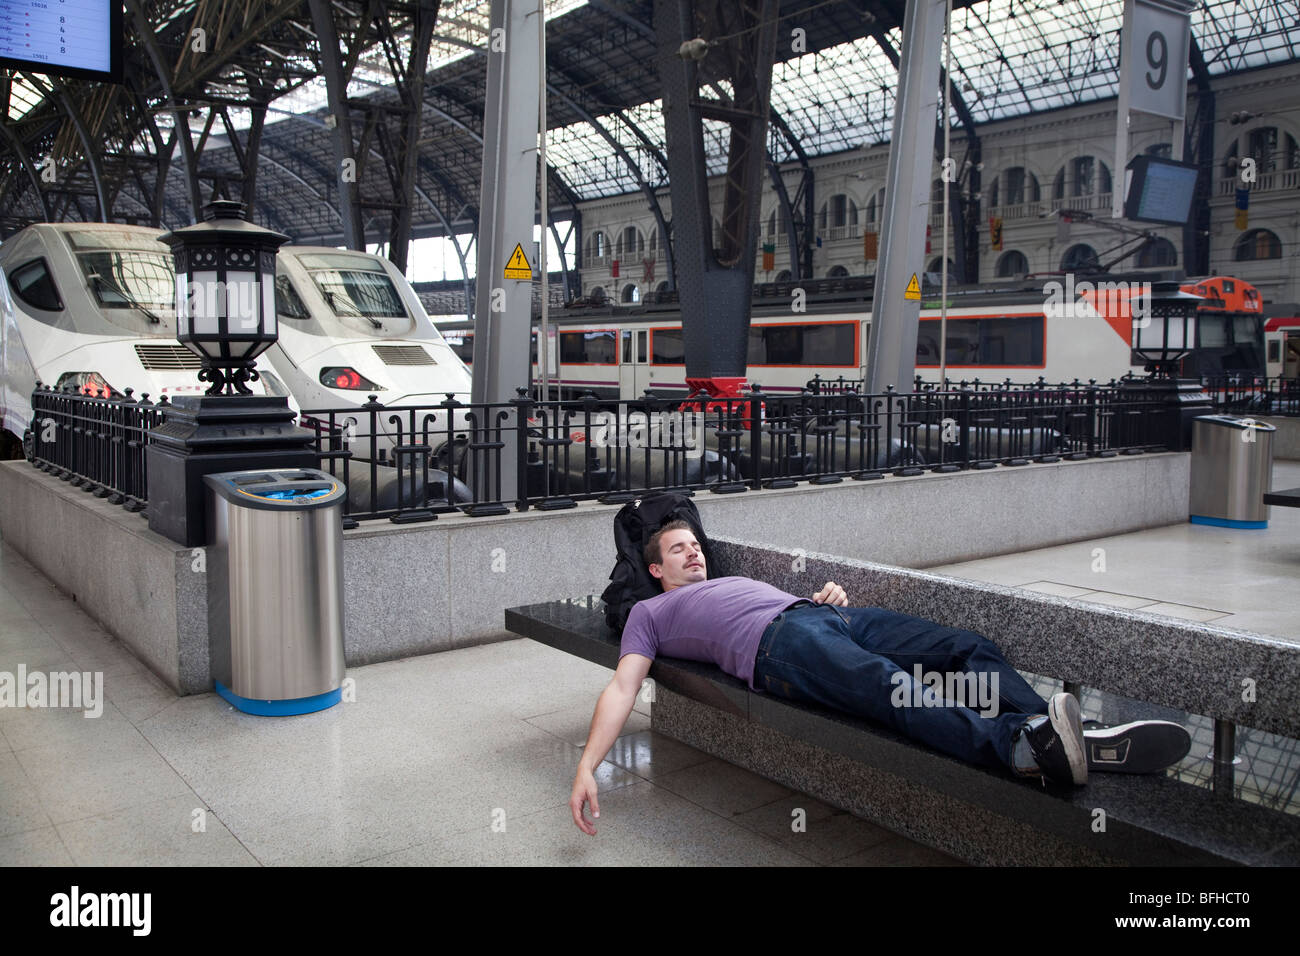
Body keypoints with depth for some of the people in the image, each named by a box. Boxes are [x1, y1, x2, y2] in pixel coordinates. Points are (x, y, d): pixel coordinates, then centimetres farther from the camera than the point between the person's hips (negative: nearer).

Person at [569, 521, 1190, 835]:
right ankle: (1020, 746, -58)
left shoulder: (735, 579, 43)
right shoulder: (650, 612, 24)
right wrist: (587, 765, -6)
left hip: (824, 613, 8)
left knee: (968, 649, -14)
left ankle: (1080, 739, -29)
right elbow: (622, 688, 11)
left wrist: (831, 594, 11)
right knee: (891, 687, -37)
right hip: (778, 642, -8)